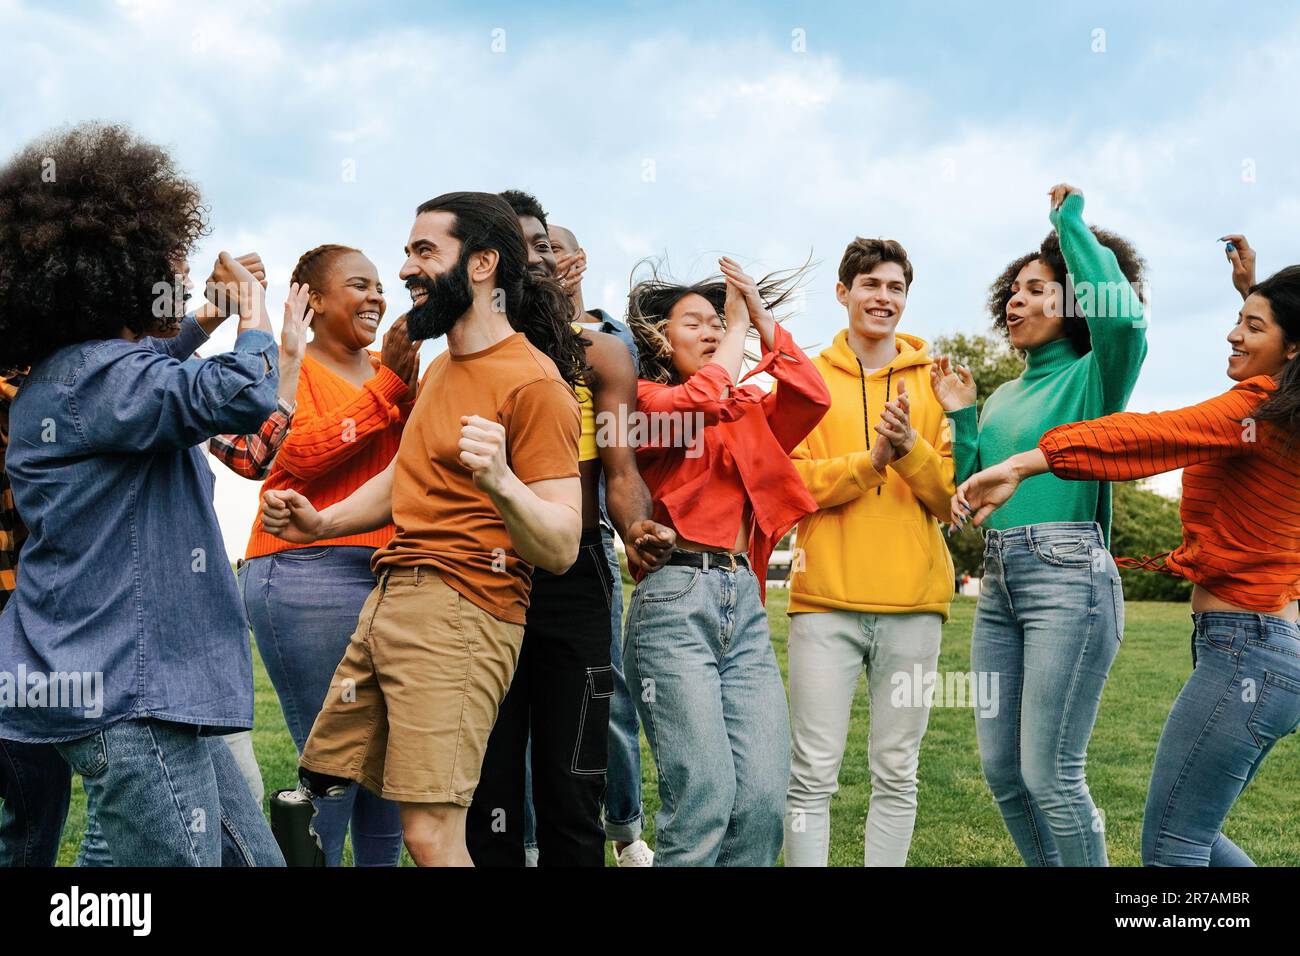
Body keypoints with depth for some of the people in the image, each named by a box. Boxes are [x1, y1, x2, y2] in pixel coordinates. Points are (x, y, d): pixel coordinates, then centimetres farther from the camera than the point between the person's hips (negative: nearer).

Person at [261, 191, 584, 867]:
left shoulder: (533, 382, -10)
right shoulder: (441, 367, 19)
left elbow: (560, 548, -16)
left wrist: (501, 484, -35)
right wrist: (320, 523, 19)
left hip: (459, 613, -9)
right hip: (389, 601, 9)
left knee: (430, 836, -14)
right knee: (321, 783, 11)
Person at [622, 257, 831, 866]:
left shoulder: (749, 412, 21)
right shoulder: (645, 399, 6)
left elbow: (812, 398, 4)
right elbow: (701, 401, -14)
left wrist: (764, 323, 5)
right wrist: (738, 329, 1)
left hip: (745, 605, 6)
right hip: (675, 600, -5)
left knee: (764, 800, -5)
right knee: (703, 797, -14)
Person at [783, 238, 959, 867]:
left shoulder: (932, 383, 10)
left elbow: (950, 497, 2)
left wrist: (910, 447, -15)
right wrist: (870, 458, -15)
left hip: (913, 602, 1)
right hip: (826, 599, -1)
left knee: (896, 773, 7)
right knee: (813, 773, -2)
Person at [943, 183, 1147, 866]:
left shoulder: (1092, 376, -1)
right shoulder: (1003, 396, 20)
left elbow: (1124, 316, -24)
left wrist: (1072, 222, -12)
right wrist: (960, 418, 6)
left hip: (1067, 577, -8)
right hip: (998, 579, 8)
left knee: (1049, 774, -8)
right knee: (1001, 770, 9)